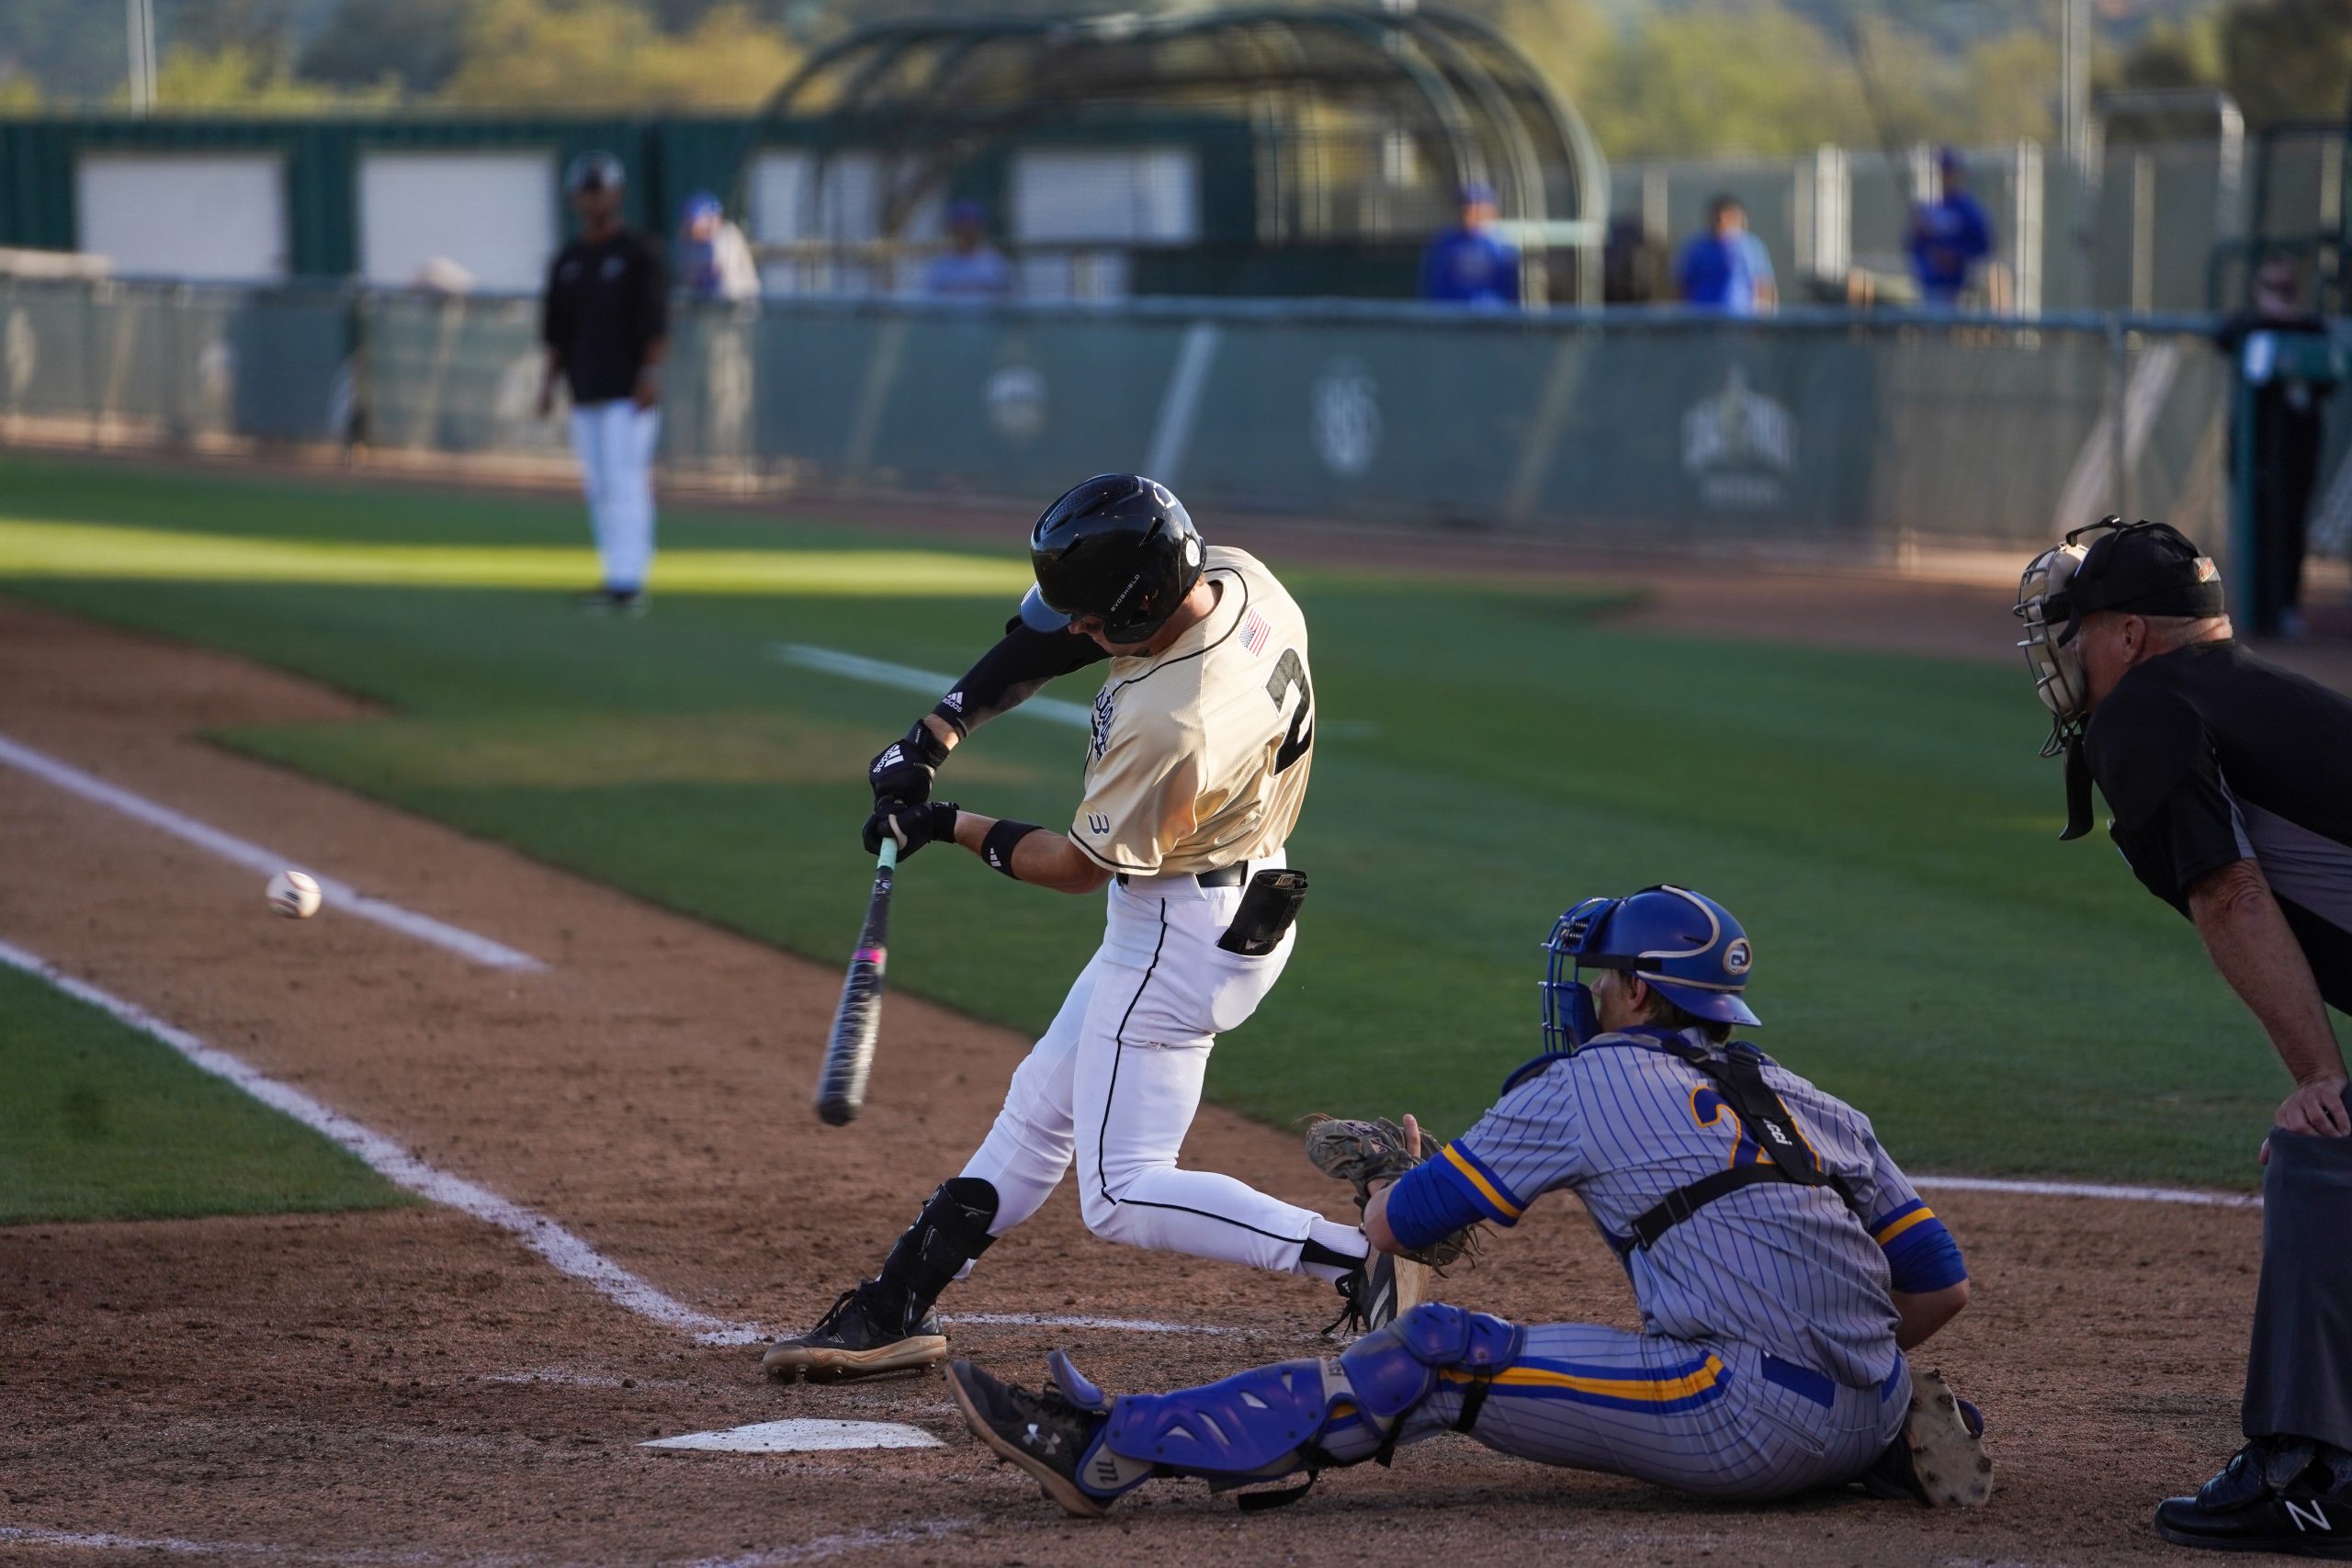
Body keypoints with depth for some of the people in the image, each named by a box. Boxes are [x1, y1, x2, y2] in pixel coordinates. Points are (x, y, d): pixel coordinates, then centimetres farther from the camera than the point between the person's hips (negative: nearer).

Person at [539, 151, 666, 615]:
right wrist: (549, 380, 11)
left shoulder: (639, 253, -3)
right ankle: (616, 580, 11)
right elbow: (557, 328, 18)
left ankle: (627, 581, -16)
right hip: (586, 392, 7)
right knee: (598, 487, 6)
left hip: (628, 391, -7)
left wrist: (651, 373, -17)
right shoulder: (567, 261, 14)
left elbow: (656, 319, -9)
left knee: (626, 484, -13)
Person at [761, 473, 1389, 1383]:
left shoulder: (1171, 724, -34)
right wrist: (938, 731, -3)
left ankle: (1361, 1263, -14)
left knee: (1121, 1196, -6)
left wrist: (950, 827, -4)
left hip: (1182, 933, -10)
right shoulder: (1234, 577, -9)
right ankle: (894, 1312, 30)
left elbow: (1078, 867, -17)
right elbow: (1046, 639, 4)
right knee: (1043, 1106, 19)